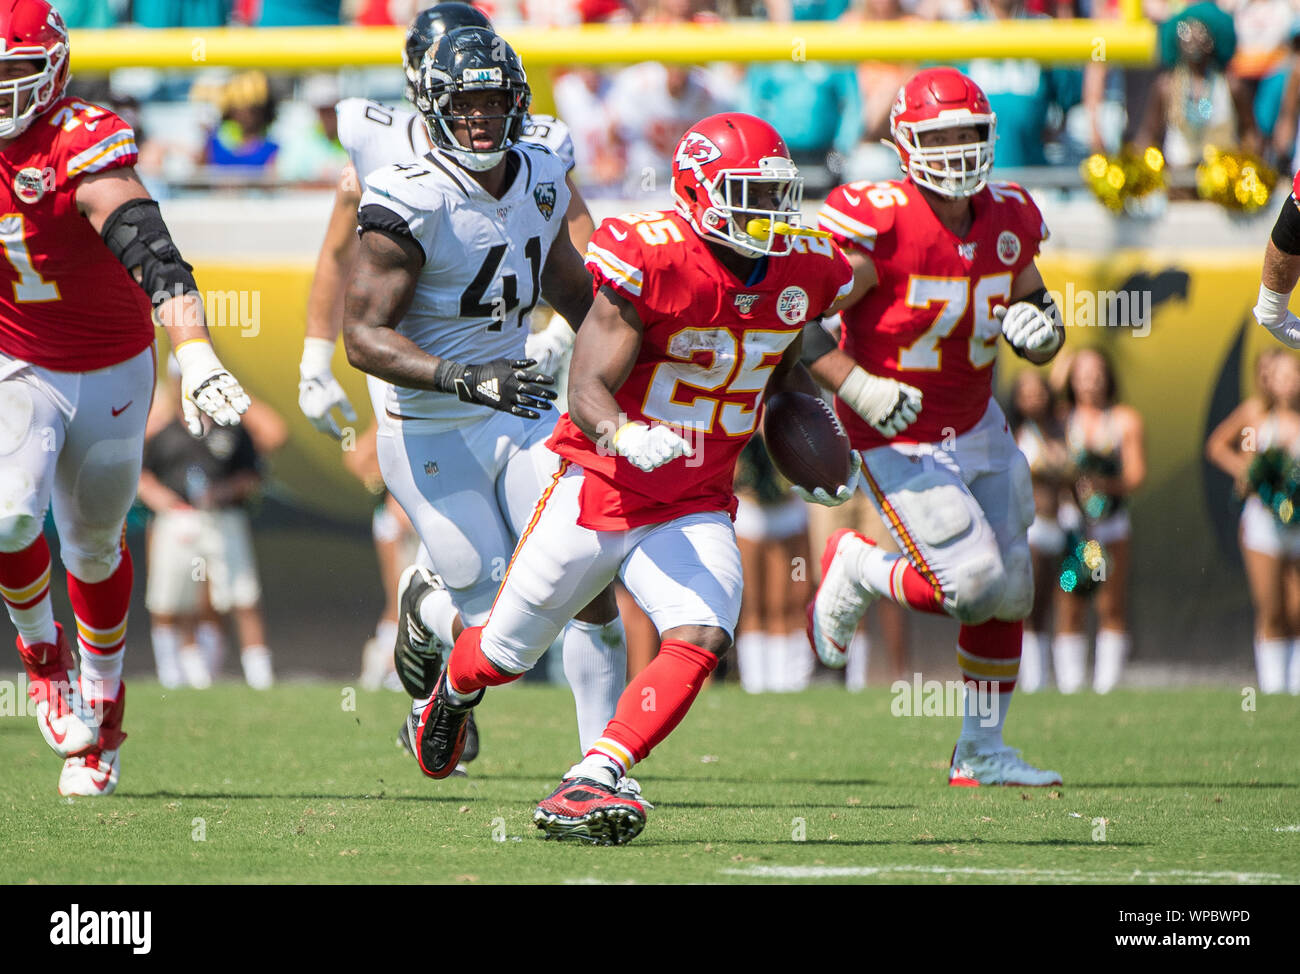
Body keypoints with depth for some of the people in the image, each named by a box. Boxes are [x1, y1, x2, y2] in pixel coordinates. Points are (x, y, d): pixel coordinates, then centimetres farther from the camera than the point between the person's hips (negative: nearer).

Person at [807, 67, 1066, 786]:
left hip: (974, 427, 7)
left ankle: (981, 752, 23)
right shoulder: (876, 226, -24)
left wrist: (1038, 329, -12)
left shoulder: (1009, 222, -2)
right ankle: (856, 567, 14)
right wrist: (860, 389, -29)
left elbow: (1040, 328, 11)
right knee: (974, 584, -15)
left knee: (1010, 591, 8)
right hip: (897, 444, -7)